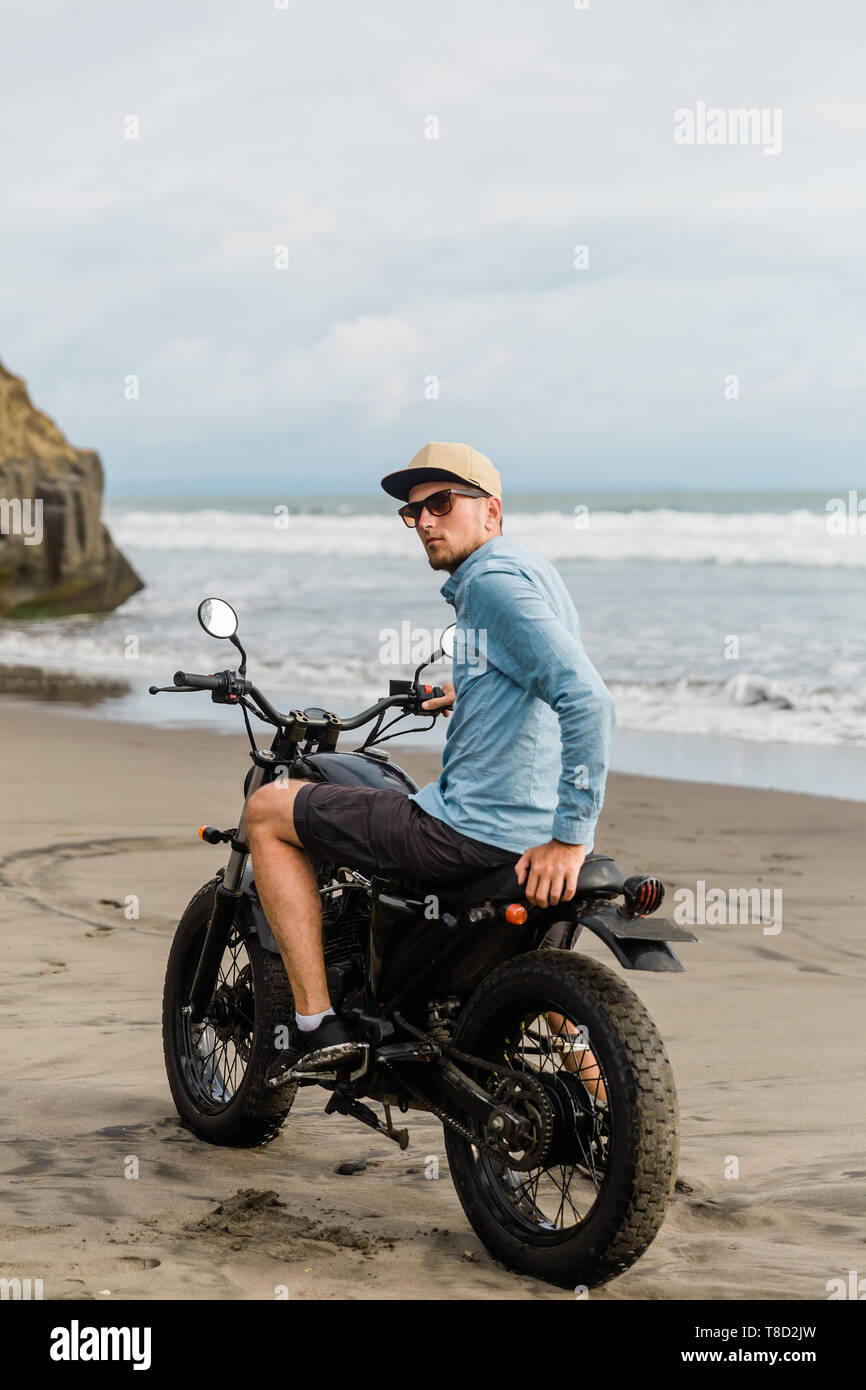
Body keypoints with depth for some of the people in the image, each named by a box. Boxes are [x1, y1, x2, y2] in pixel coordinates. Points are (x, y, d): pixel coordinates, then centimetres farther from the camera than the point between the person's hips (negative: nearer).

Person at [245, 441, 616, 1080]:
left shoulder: (494, 580, -14)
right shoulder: (533, 571, 16)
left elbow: (588, 699, -26)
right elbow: (578, 691, 30)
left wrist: (571, 837, -26)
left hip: (475, 831, -10)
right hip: (534, 830, 10)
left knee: (268, 810, 3)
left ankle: (316, 1021, -2)